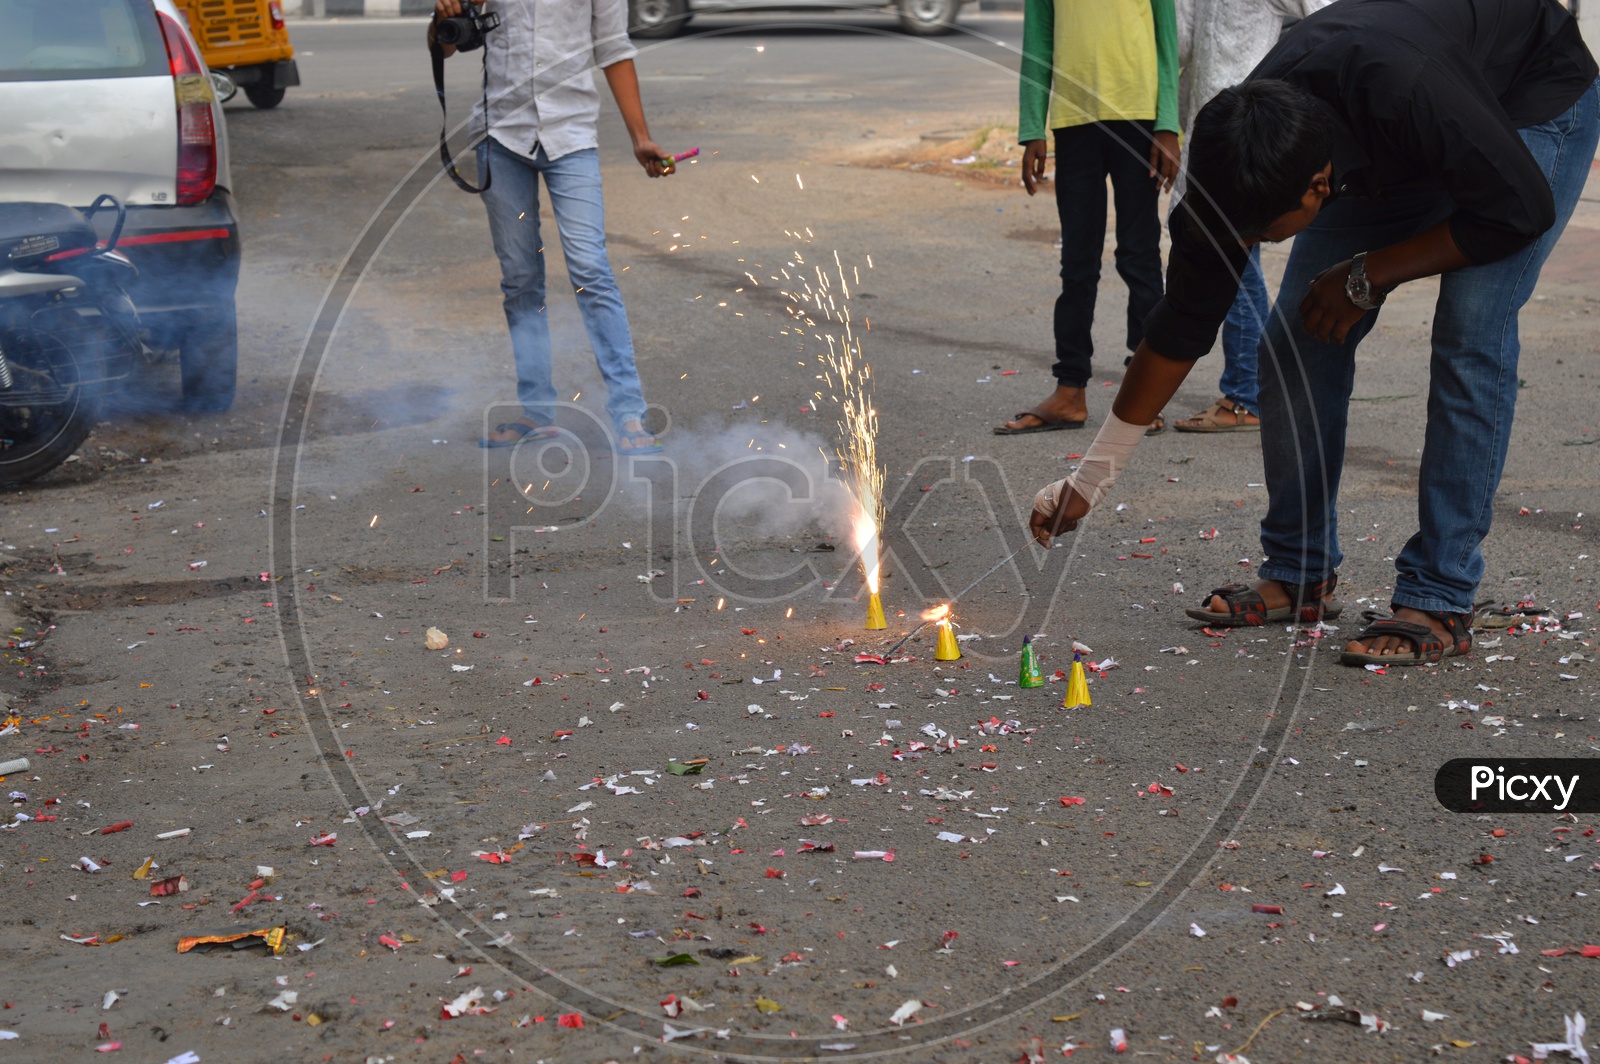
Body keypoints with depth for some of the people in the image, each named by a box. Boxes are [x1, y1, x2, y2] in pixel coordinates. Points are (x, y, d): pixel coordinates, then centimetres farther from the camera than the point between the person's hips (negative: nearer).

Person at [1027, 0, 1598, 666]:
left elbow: (1522, 208, -28)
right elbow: (1185, 319, -14)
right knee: (1295, 339, -6)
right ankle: (1299, 574, 8)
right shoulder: (1240, 154, -25)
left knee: (1469, 338, -22)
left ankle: (1439, 604, -16)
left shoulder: (1407, 90, -44)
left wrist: (1366, 277, -24)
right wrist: (1091, 478, -12)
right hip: (1382, 156, 5)